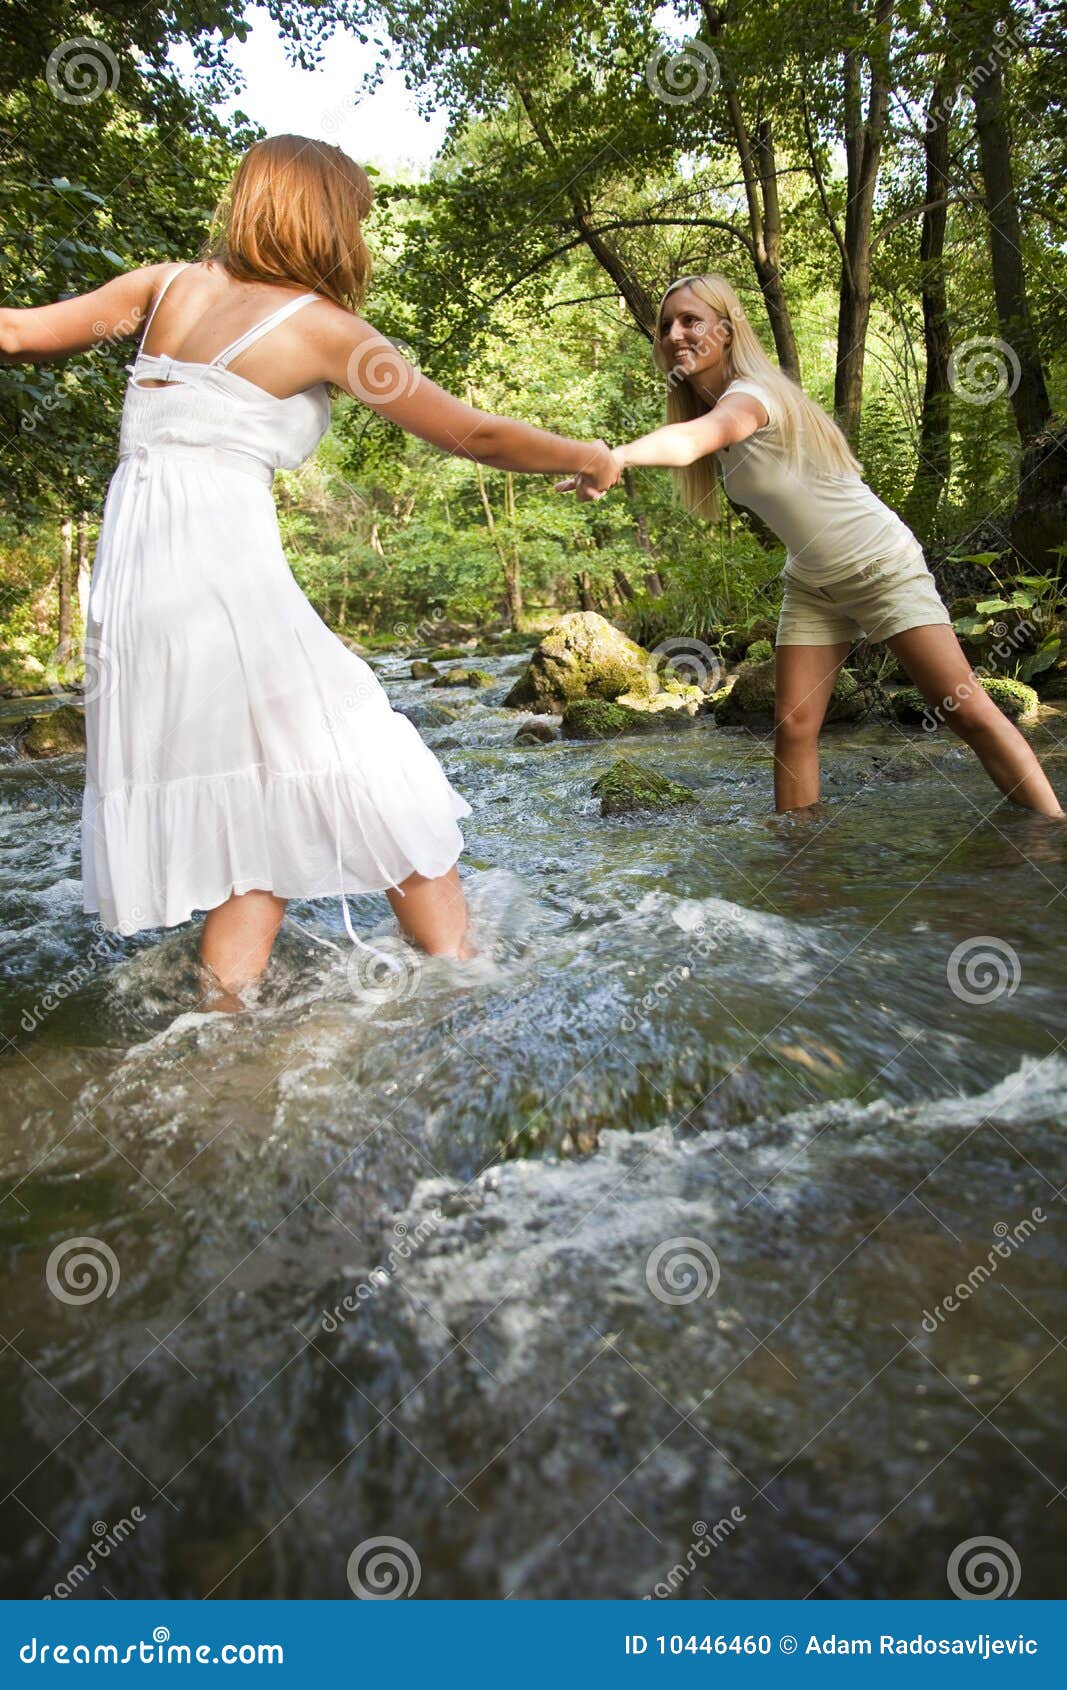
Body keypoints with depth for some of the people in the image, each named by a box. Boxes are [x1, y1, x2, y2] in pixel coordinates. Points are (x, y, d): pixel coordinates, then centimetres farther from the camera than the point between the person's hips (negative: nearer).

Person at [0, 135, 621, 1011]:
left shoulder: (171, 284, 17)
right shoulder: (322, 326, 3)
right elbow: (475, 434, 6)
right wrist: (588, 458, 21)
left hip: (126, 577, 7)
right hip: (222, 564, -7)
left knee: (263, 821, 12)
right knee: (381, 785, 1)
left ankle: (222, 1015, 13)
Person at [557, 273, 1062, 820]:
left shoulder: (751, 393, -27)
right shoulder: (711, 405, 5)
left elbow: (696, 437, -49)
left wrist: (617, 456, -65)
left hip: (882, 566, -7)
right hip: (812, 584, 7)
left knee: (968, 712, -11)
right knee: (793, 725, -6)